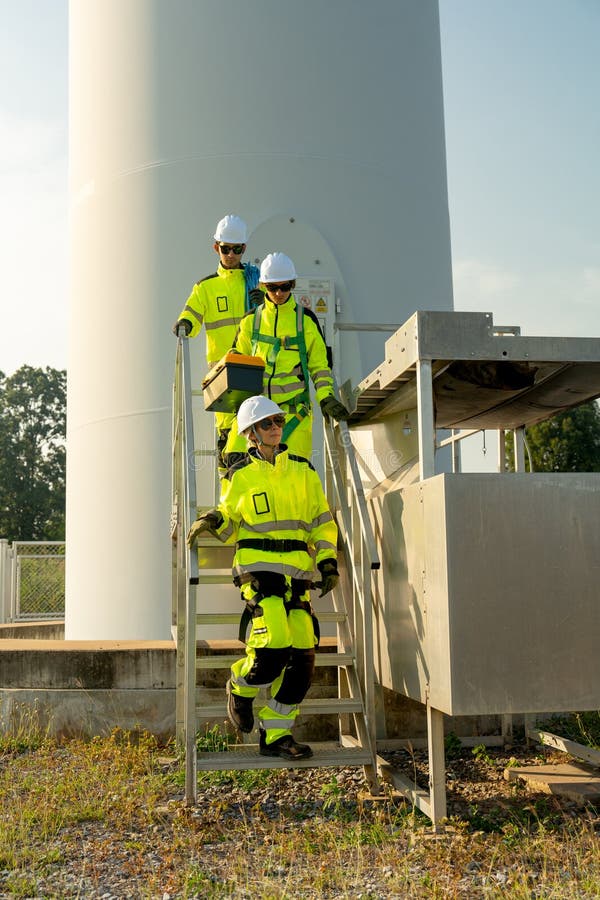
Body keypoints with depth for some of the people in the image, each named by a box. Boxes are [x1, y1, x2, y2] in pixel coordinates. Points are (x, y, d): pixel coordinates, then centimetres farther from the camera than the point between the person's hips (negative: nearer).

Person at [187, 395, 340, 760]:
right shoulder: (239, 476, 6)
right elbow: (231, 524, 16)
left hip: (297, 569, 4)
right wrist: (213, 520, -7)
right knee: (273, 646, -21)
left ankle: (275, 734, 10)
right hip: (258, 566, -4)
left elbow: (322, 520, 16)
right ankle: (240, 690, 12)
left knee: (302, 654, -2)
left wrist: (328, 561, 5)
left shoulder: (303, 469, 13)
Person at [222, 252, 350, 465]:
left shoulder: (306, 319, 6)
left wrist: (326, 398, -3)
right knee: (236, 456, -13)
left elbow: (320, 365, 10)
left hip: (294, 405, -1)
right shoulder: (251, 320, 11)